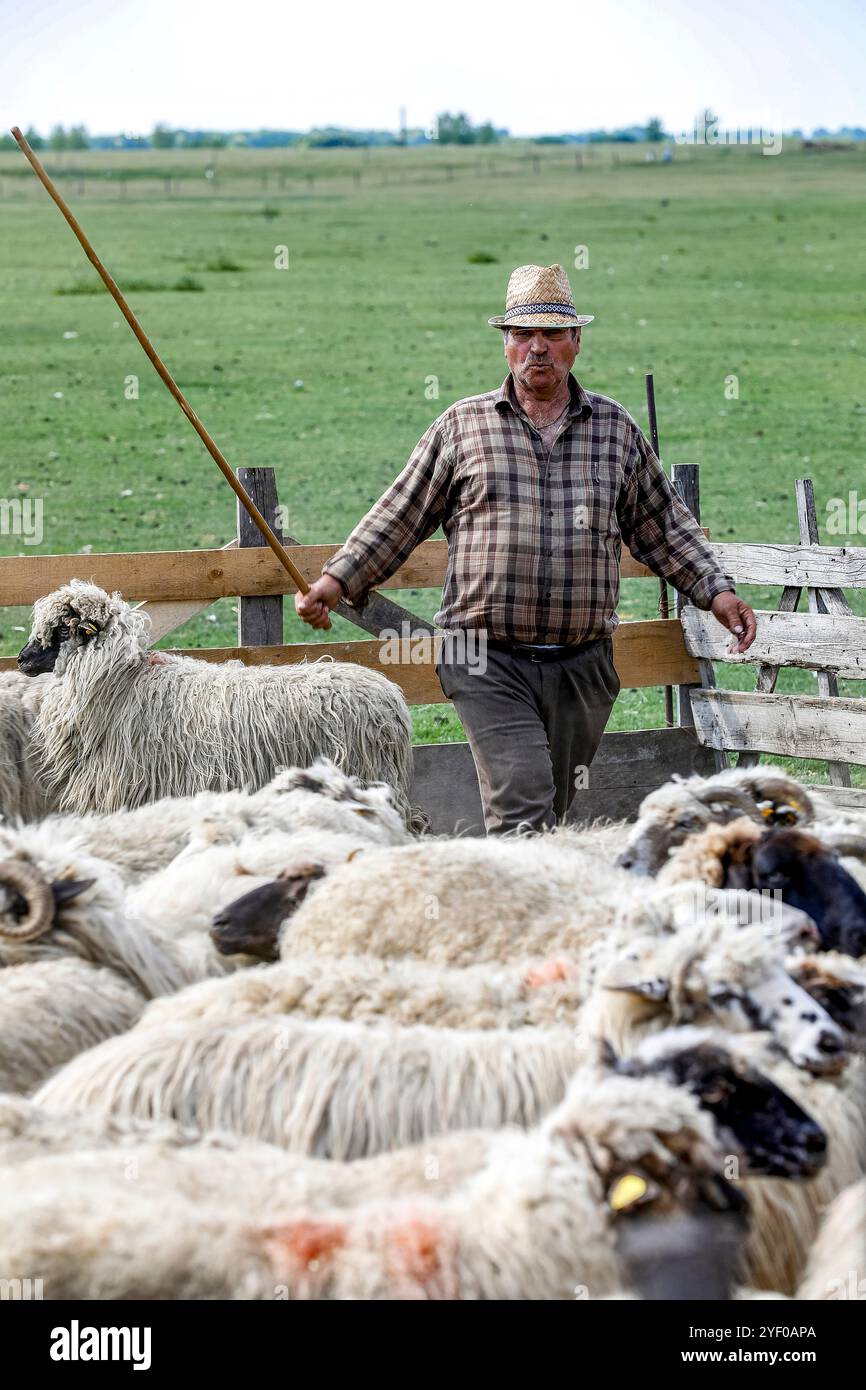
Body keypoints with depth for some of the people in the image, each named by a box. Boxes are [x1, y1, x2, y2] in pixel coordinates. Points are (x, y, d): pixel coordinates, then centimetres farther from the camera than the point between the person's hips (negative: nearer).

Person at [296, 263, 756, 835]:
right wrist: (337, 581, 1)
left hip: (582, 667, 3)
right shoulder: (463, 425, 6)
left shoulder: (616, 428, 11)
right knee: (521, 811, -17)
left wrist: (717, 591, 10)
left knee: (552, 818, 8)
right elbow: (400, 518, 10)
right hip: (490, 664, -3)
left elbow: (662, 524, 19)